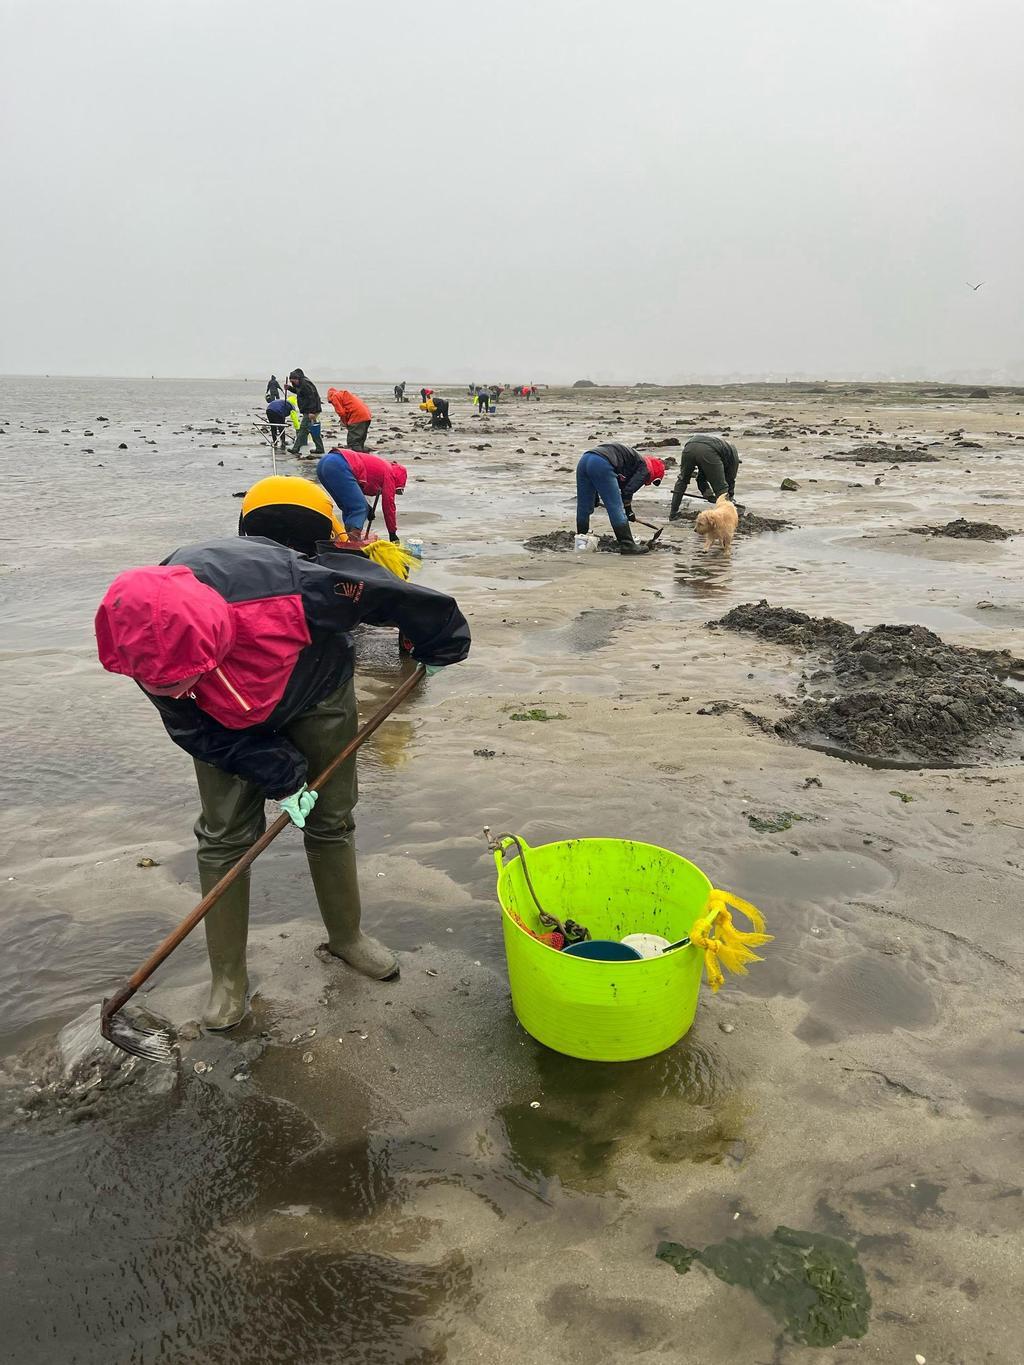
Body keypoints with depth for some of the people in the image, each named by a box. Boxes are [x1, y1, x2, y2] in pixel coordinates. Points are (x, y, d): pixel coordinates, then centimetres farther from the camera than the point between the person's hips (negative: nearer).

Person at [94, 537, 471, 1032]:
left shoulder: (280, 587, -46)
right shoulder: (147, 650, -33)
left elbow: (376, 592, -28)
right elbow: (198, 733, -16)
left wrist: (436, 643, -11)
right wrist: (280, 777, -19)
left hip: (315, 691, -1)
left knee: (330, 822, 10)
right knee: (224, 835, -2)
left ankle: (347, 936, 32)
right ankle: (227, 973, 16)